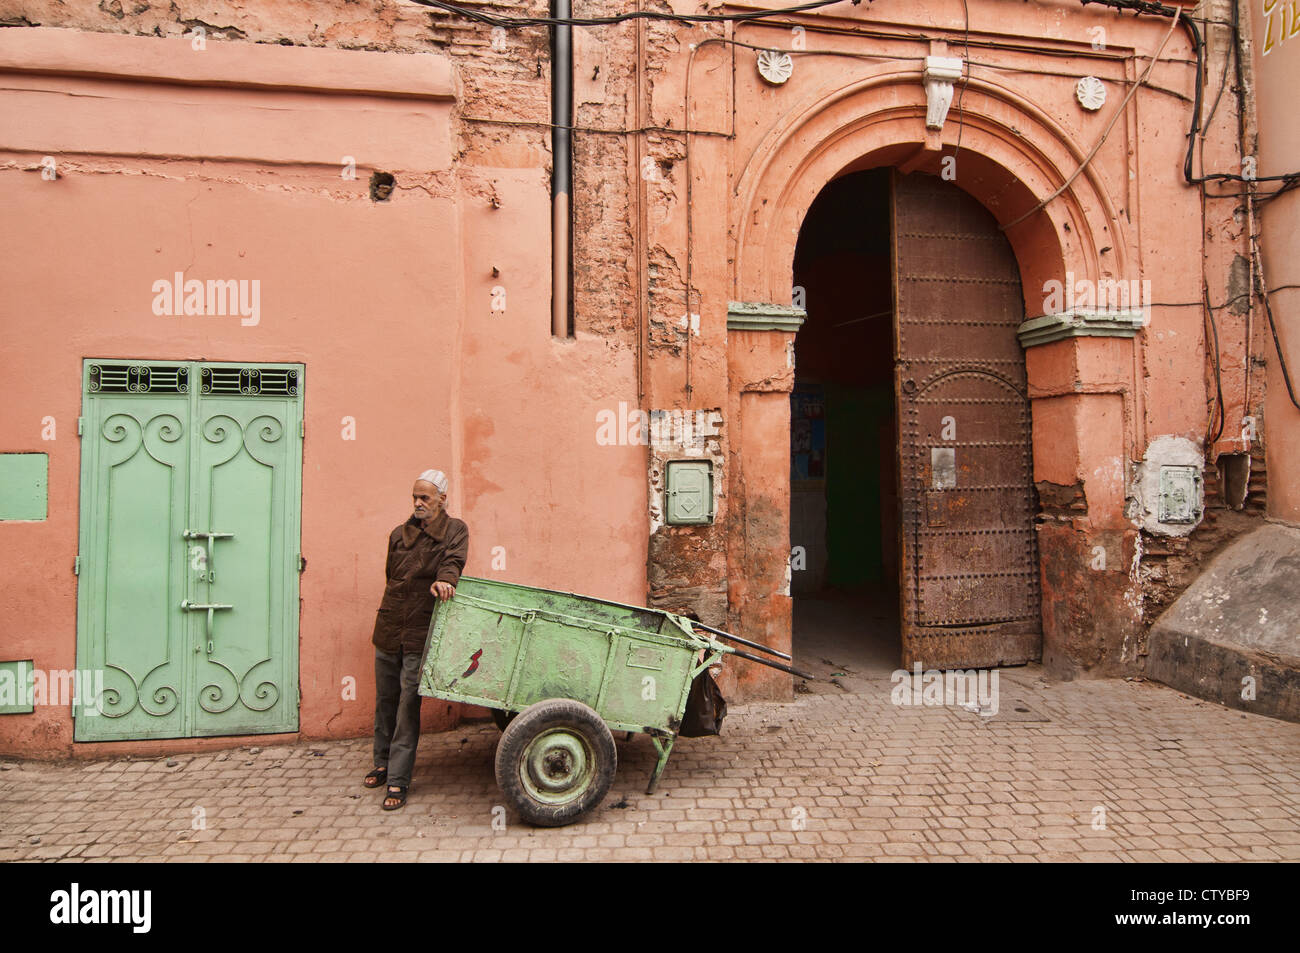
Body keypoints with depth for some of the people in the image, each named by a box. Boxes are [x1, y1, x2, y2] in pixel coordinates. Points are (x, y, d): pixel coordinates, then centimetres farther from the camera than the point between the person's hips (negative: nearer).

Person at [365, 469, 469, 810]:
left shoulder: (455, 531, 0)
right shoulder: (399, 534, 13)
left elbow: (453, 561, -19)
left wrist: (444, 579, -40)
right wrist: (393, 609, 14)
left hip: (419, 636, -5)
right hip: (388, 630, 5)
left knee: (408, 706, -4)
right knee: (385, 701, 15)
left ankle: (398, 782, 2)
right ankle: (383, 763, 32)